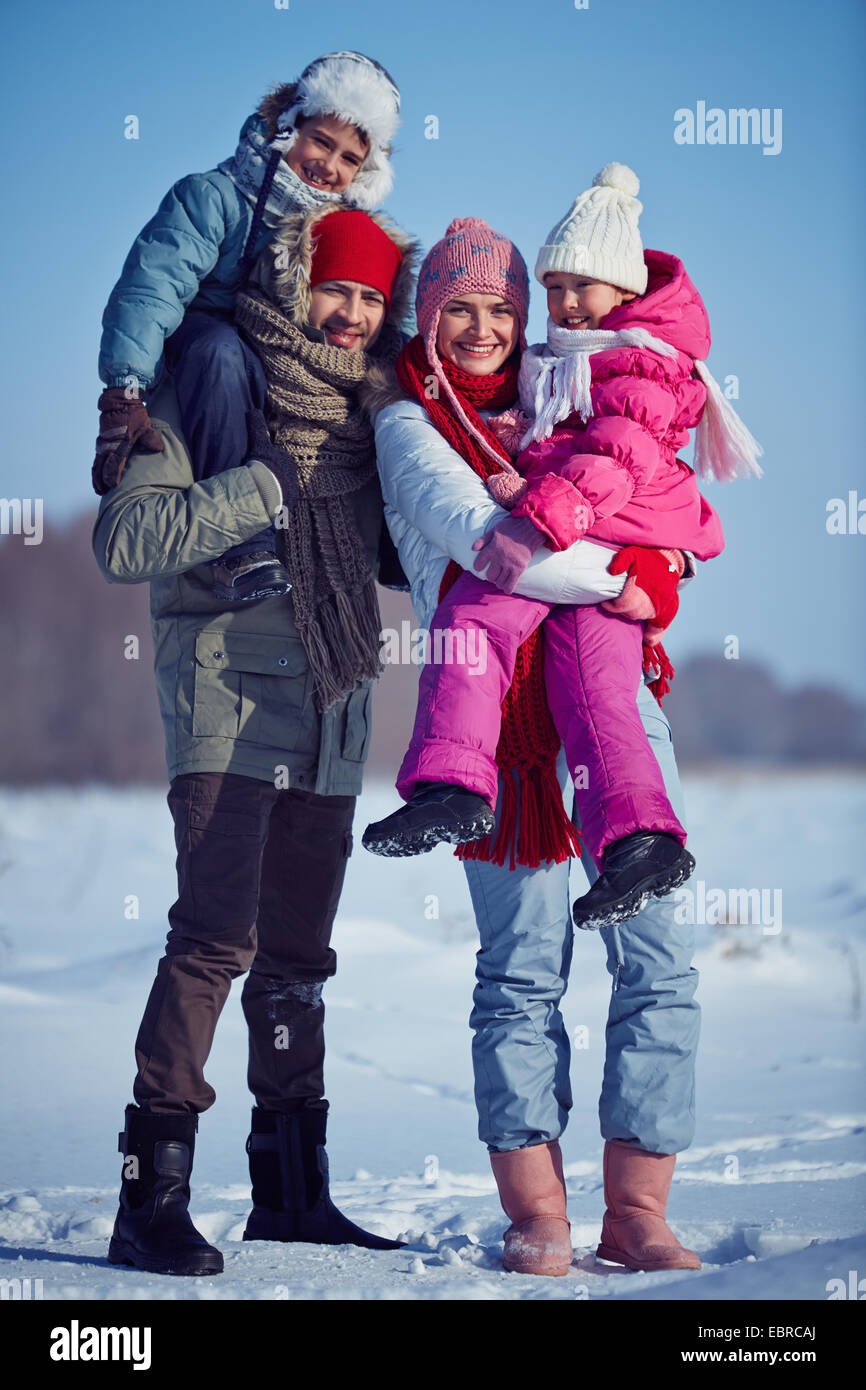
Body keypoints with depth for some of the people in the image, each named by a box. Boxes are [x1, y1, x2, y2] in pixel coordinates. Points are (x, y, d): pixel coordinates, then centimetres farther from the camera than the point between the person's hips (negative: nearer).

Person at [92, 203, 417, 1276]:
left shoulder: (371, 410, 14)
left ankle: (290, 1188, 20)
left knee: (298, 951, 11)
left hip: (331, 706, 7)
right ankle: (152, 1196, -13)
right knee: (216, 934, -16)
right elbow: (121, 541, -16)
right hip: (229, 689, -6)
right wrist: (265, 488, -20)